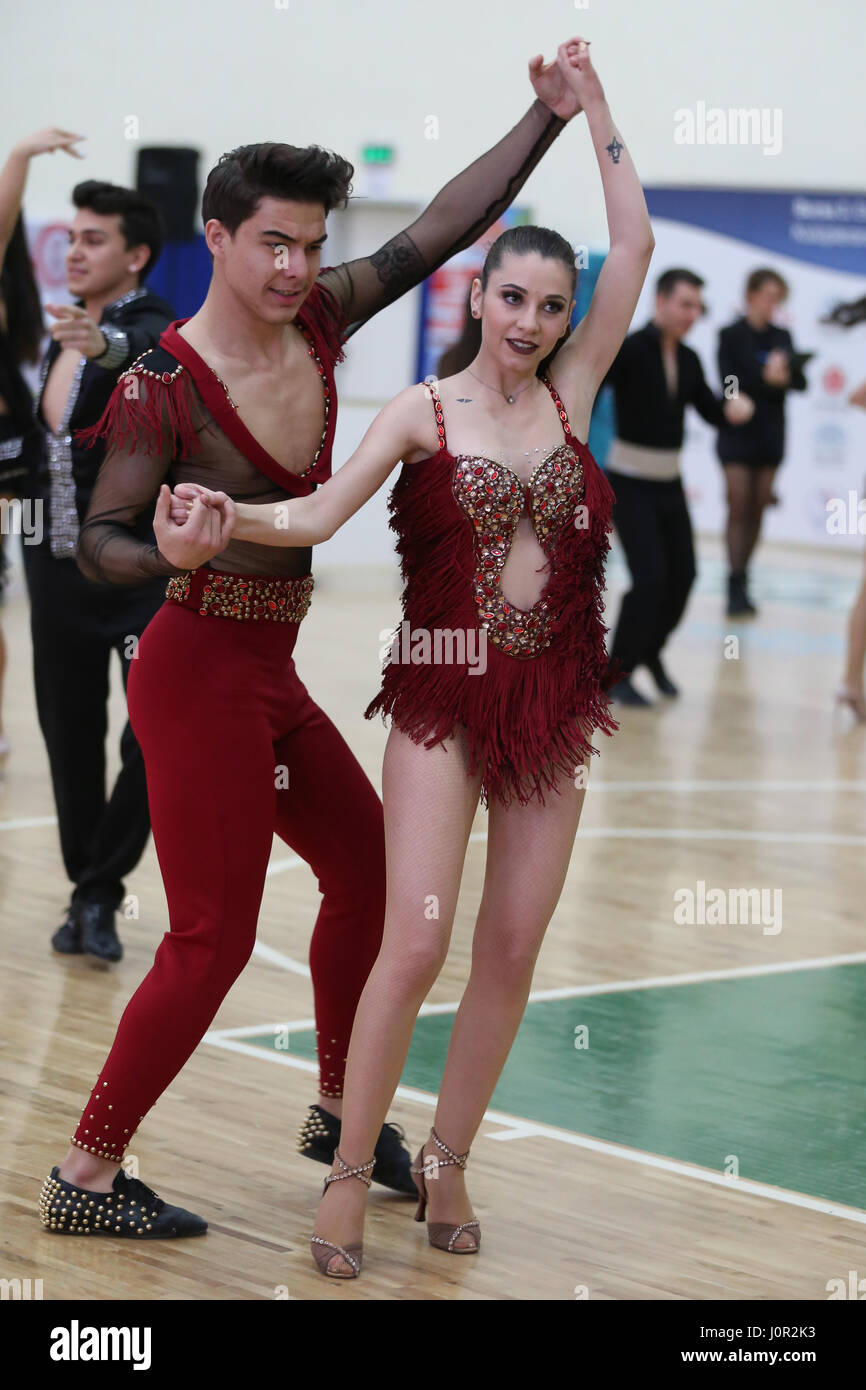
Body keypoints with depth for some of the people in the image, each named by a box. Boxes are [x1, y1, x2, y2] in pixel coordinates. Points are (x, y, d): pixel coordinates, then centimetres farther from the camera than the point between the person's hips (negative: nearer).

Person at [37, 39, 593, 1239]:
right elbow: (97, 541, -15)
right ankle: (87, 1172, 6)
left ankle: (340, 1111, 36)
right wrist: (174, 555, -36)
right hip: (201, 675, -9)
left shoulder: (318, 321, 1)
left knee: (367, 869, 19)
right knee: (213, 939, -5)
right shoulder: (166, 384, -17)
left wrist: (549, 119, 1)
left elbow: (436, 232, 4)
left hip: (269, 674, 9)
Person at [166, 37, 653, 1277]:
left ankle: (447, 1162, 18)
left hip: (554, 701, 4)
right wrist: (225, 516, -34)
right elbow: (320, 513, -15)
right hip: (444, 696, -4)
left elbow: (635, 247, 6)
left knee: (512, 951, 5)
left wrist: (594, 108, 8)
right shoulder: (423, 413, -2)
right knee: (416, 940, -12)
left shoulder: (571, 390, 8)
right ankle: (350, 1173, 1)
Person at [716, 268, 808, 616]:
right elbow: (730, 382, -13)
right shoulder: (731, 336, -4)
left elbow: (800, 382, 3)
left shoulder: (782, 337, 9)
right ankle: (736, 587, -10)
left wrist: (786, 372, -17)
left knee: (757, 510, 6)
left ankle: (742, 584, 13)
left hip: (770, 435, 4)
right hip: (738, 434, -4)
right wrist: (767, 380, -20)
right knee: (739, 508, -9)